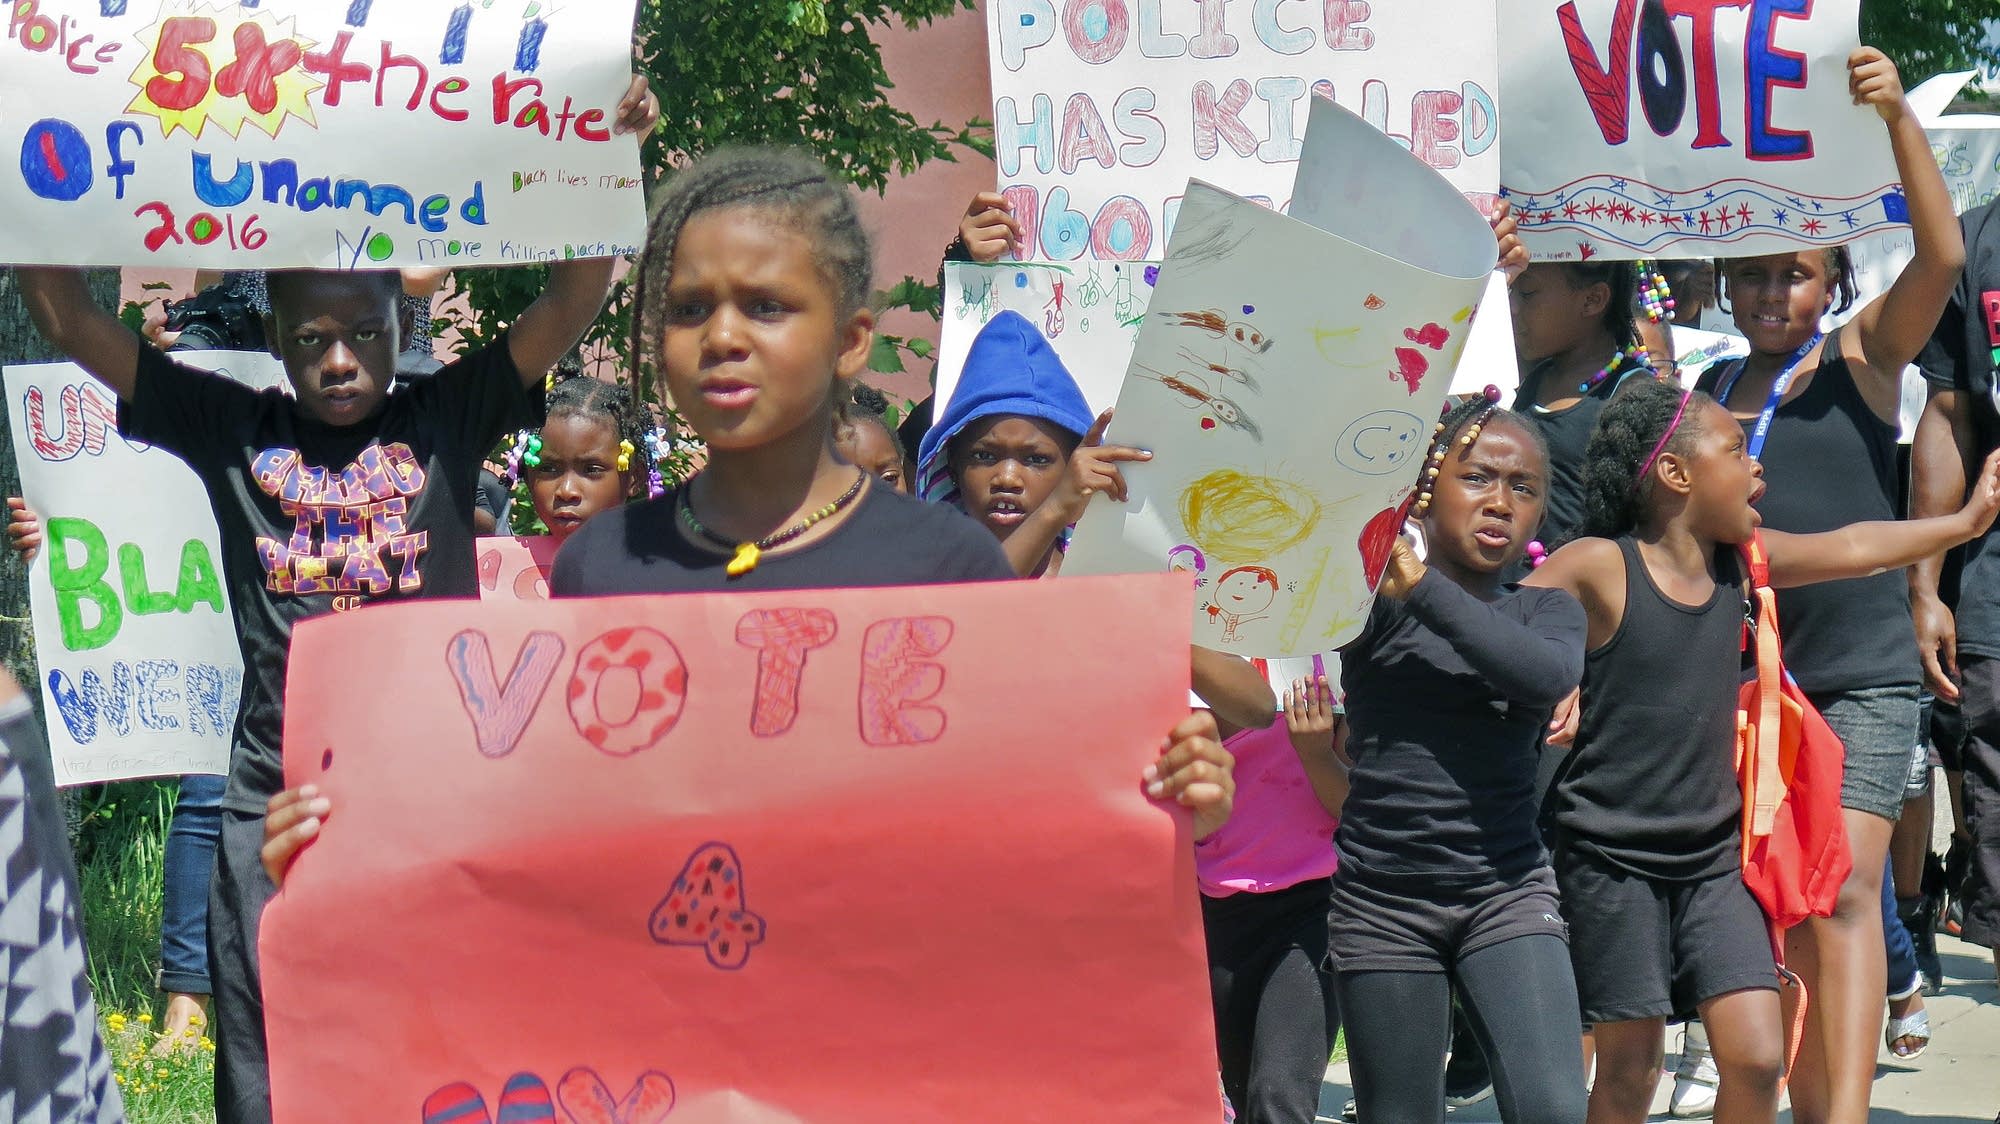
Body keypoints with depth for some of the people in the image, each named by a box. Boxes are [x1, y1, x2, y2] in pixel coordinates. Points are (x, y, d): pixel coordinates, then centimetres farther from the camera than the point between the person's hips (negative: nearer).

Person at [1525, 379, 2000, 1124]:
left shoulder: (1737, 559, 6)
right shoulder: (1597, 567, -12)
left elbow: (1854, 548, 12)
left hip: (1714, 857, 5)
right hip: (1610, 859, -5)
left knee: (1757, 1058, -3)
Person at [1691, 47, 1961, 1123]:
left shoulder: (1862, 356, 1)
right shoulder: (1710, 389, 11)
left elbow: (1941, 256, -13)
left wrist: (1899, 116, -24)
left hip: (1862, 672, -4)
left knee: (1844, 892, -13)